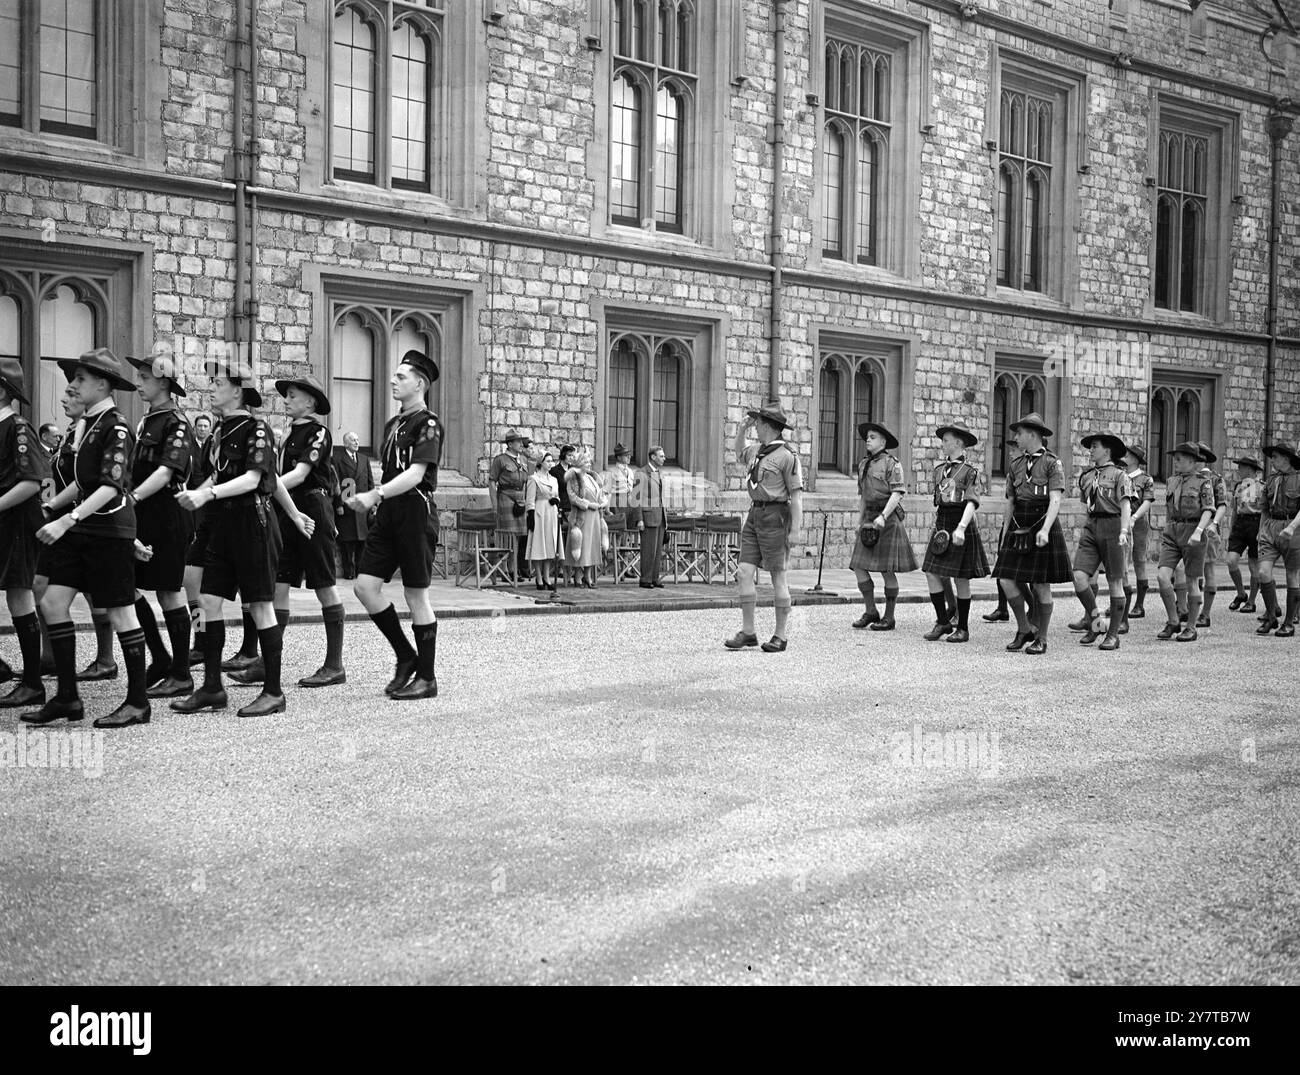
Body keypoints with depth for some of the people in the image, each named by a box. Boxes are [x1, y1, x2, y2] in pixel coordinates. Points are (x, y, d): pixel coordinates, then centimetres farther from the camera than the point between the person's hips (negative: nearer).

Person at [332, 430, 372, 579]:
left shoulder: (364, 459, 16)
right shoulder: (337, 458, 0)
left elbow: (370, 482, 16)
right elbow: (336, 483, -5)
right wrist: (339, 504, -12)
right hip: (345, 505, -4)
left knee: (363, 539, 2)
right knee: (346, 540, -1)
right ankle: (348, 571, 5)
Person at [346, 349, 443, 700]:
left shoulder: (428, 424, -9)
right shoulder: (392, 424, 17)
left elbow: (415, 474, -19)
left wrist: (376, 494, -27)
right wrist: (367, 499, 9)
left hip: (416, 512, -8)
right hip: (388, 514, 8)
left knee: (416, 596, -2)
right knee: (365, 586, 1)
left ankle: (426, 677, 9)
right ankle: (406, 657, 15)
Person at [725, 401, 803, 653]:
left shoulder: (787, 456, -12)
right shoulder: (757, 450, 12)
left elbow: (796, 495, -13)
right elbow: (738, 454, 36)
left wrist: (795, 530, -16)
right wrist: (742, 429, 21)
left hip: (775, 517, -8)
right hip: (754, 516, 8)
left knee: (777, 577, -1)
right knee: (745, 573, -1)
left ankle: (780, 636, 7)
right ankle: (747, 632, 3)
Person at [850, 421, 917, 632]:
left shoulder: (892, 463, -7)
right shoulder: (864, 464, 15)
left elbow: (897, 493, -14)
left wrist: (883, 516, -23)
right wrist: (860, 521, 17)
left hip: (888, 518, -7)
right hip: (869, 517, 7)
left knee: (887, 570, -1)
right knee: (859, 566, 0)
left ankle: (889, 617, 8)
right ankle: (871, 611, 12)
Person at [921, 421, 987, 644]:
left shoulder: (971, 471, -7)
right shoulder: (939, 469, 12)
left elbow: (972, 502, -17)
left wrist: (961, 528, -29)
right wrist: (937, 528, 13)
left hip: (961, 526, -6)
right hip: (942, 526, 6)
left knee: (961, 579, 1)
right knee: (932, 574, -2)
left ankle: (963, 628, 11)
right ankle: (943, 622, 10)